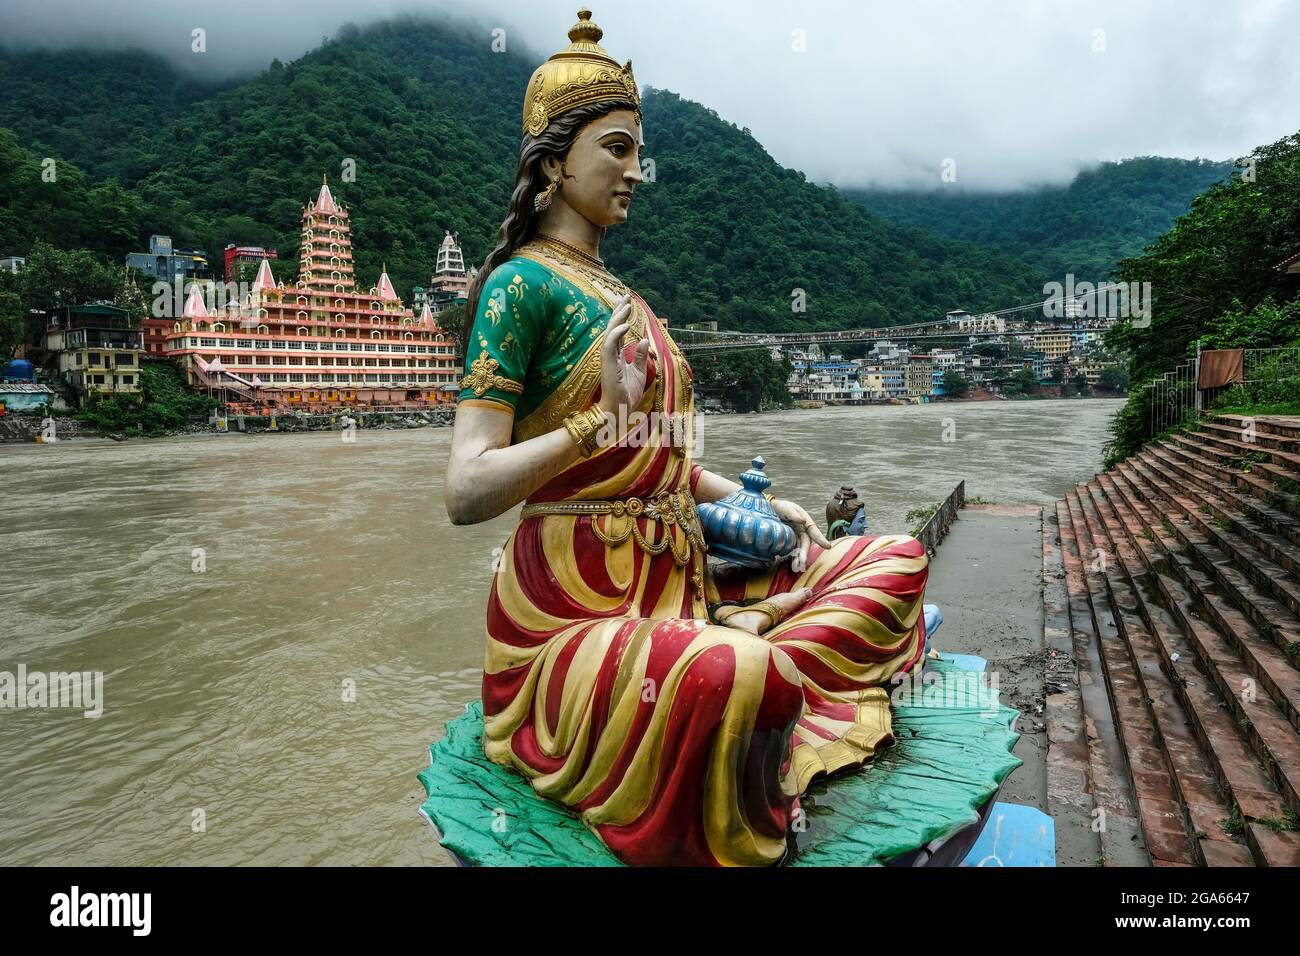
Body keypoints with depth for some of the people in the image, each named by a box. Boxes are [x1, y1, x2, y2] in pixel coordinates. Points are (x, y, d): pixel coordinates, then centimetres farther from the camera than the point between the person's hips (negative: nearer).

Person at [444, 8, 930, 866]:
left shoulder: (618, 294, 17)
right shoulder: (523, 284, -9)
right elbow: (467, 493, -17)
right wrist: (599, 419, -26)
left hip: (679, 581, 9)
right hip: (577, 602, -8)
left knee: (897, 561, 4)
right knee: (731, 673, -39)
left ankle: (754, 681, -14)